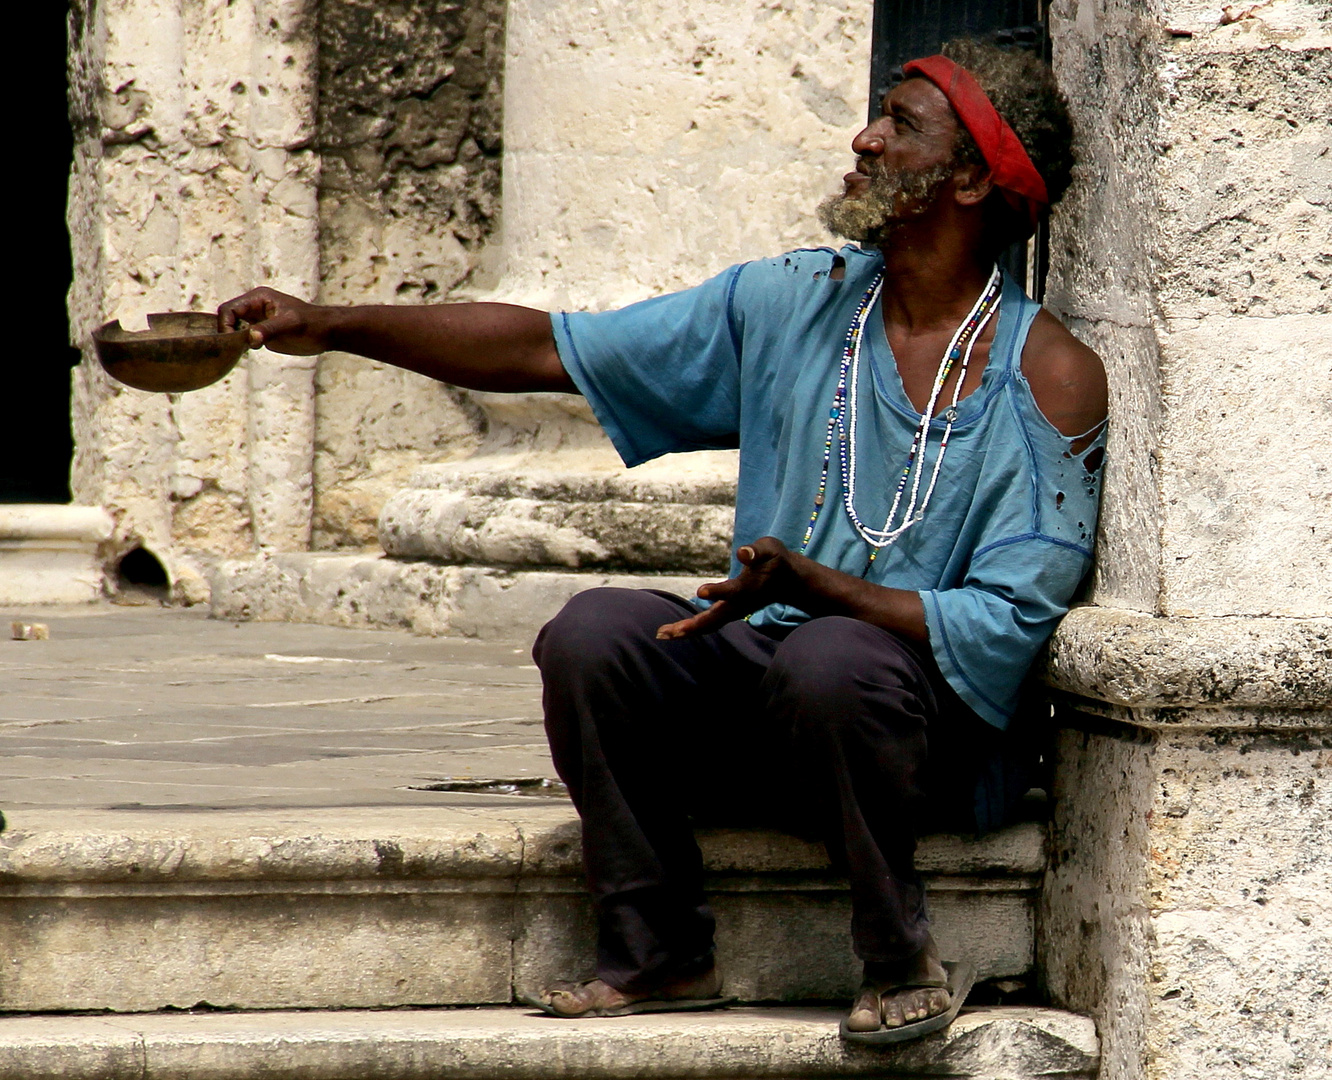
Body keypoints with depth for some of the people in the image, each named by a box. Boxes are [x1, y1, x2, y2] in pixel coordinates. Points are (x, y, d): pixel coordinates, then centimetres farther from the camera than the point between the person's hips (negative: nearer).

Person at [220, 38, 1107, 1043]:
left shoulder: (1053, 380, -7)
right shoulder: (794, 305, 7)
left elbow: (1005, 630, -14)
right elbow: (552, 348, 10)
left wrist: (806, 584, -27)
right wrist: (336, 325, 3)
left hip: (936, 739, -4)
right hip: (759, 686, 5)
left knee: (832, 660, -37)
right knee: (593, 634, -23)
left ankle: (906, 965, -15)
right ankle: (660, 954, -8)